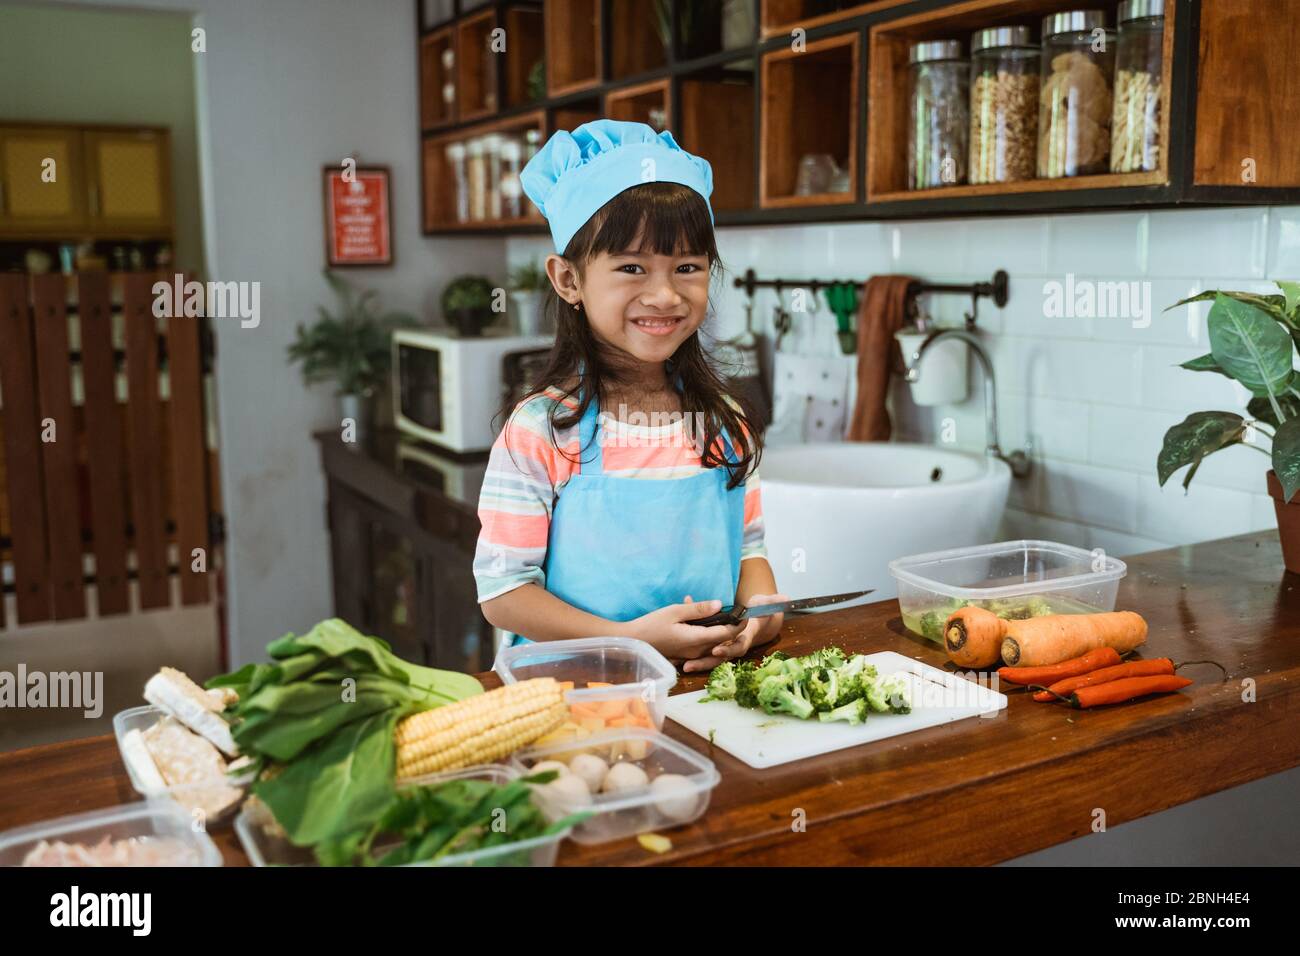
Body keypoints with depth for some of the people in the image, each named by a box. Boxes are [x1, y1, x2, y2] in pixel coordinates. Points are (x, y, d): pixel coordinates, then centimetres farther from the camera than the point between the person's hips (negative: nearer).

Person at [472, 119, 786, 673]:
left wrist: (759, 608, -8)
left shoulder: (725, 423, 6)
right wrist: (630, 639, -18)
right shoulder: (538, 431, -9)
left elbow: (749, 545, 14)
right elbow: (502, 591, -9)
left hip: (707, 679, 5)